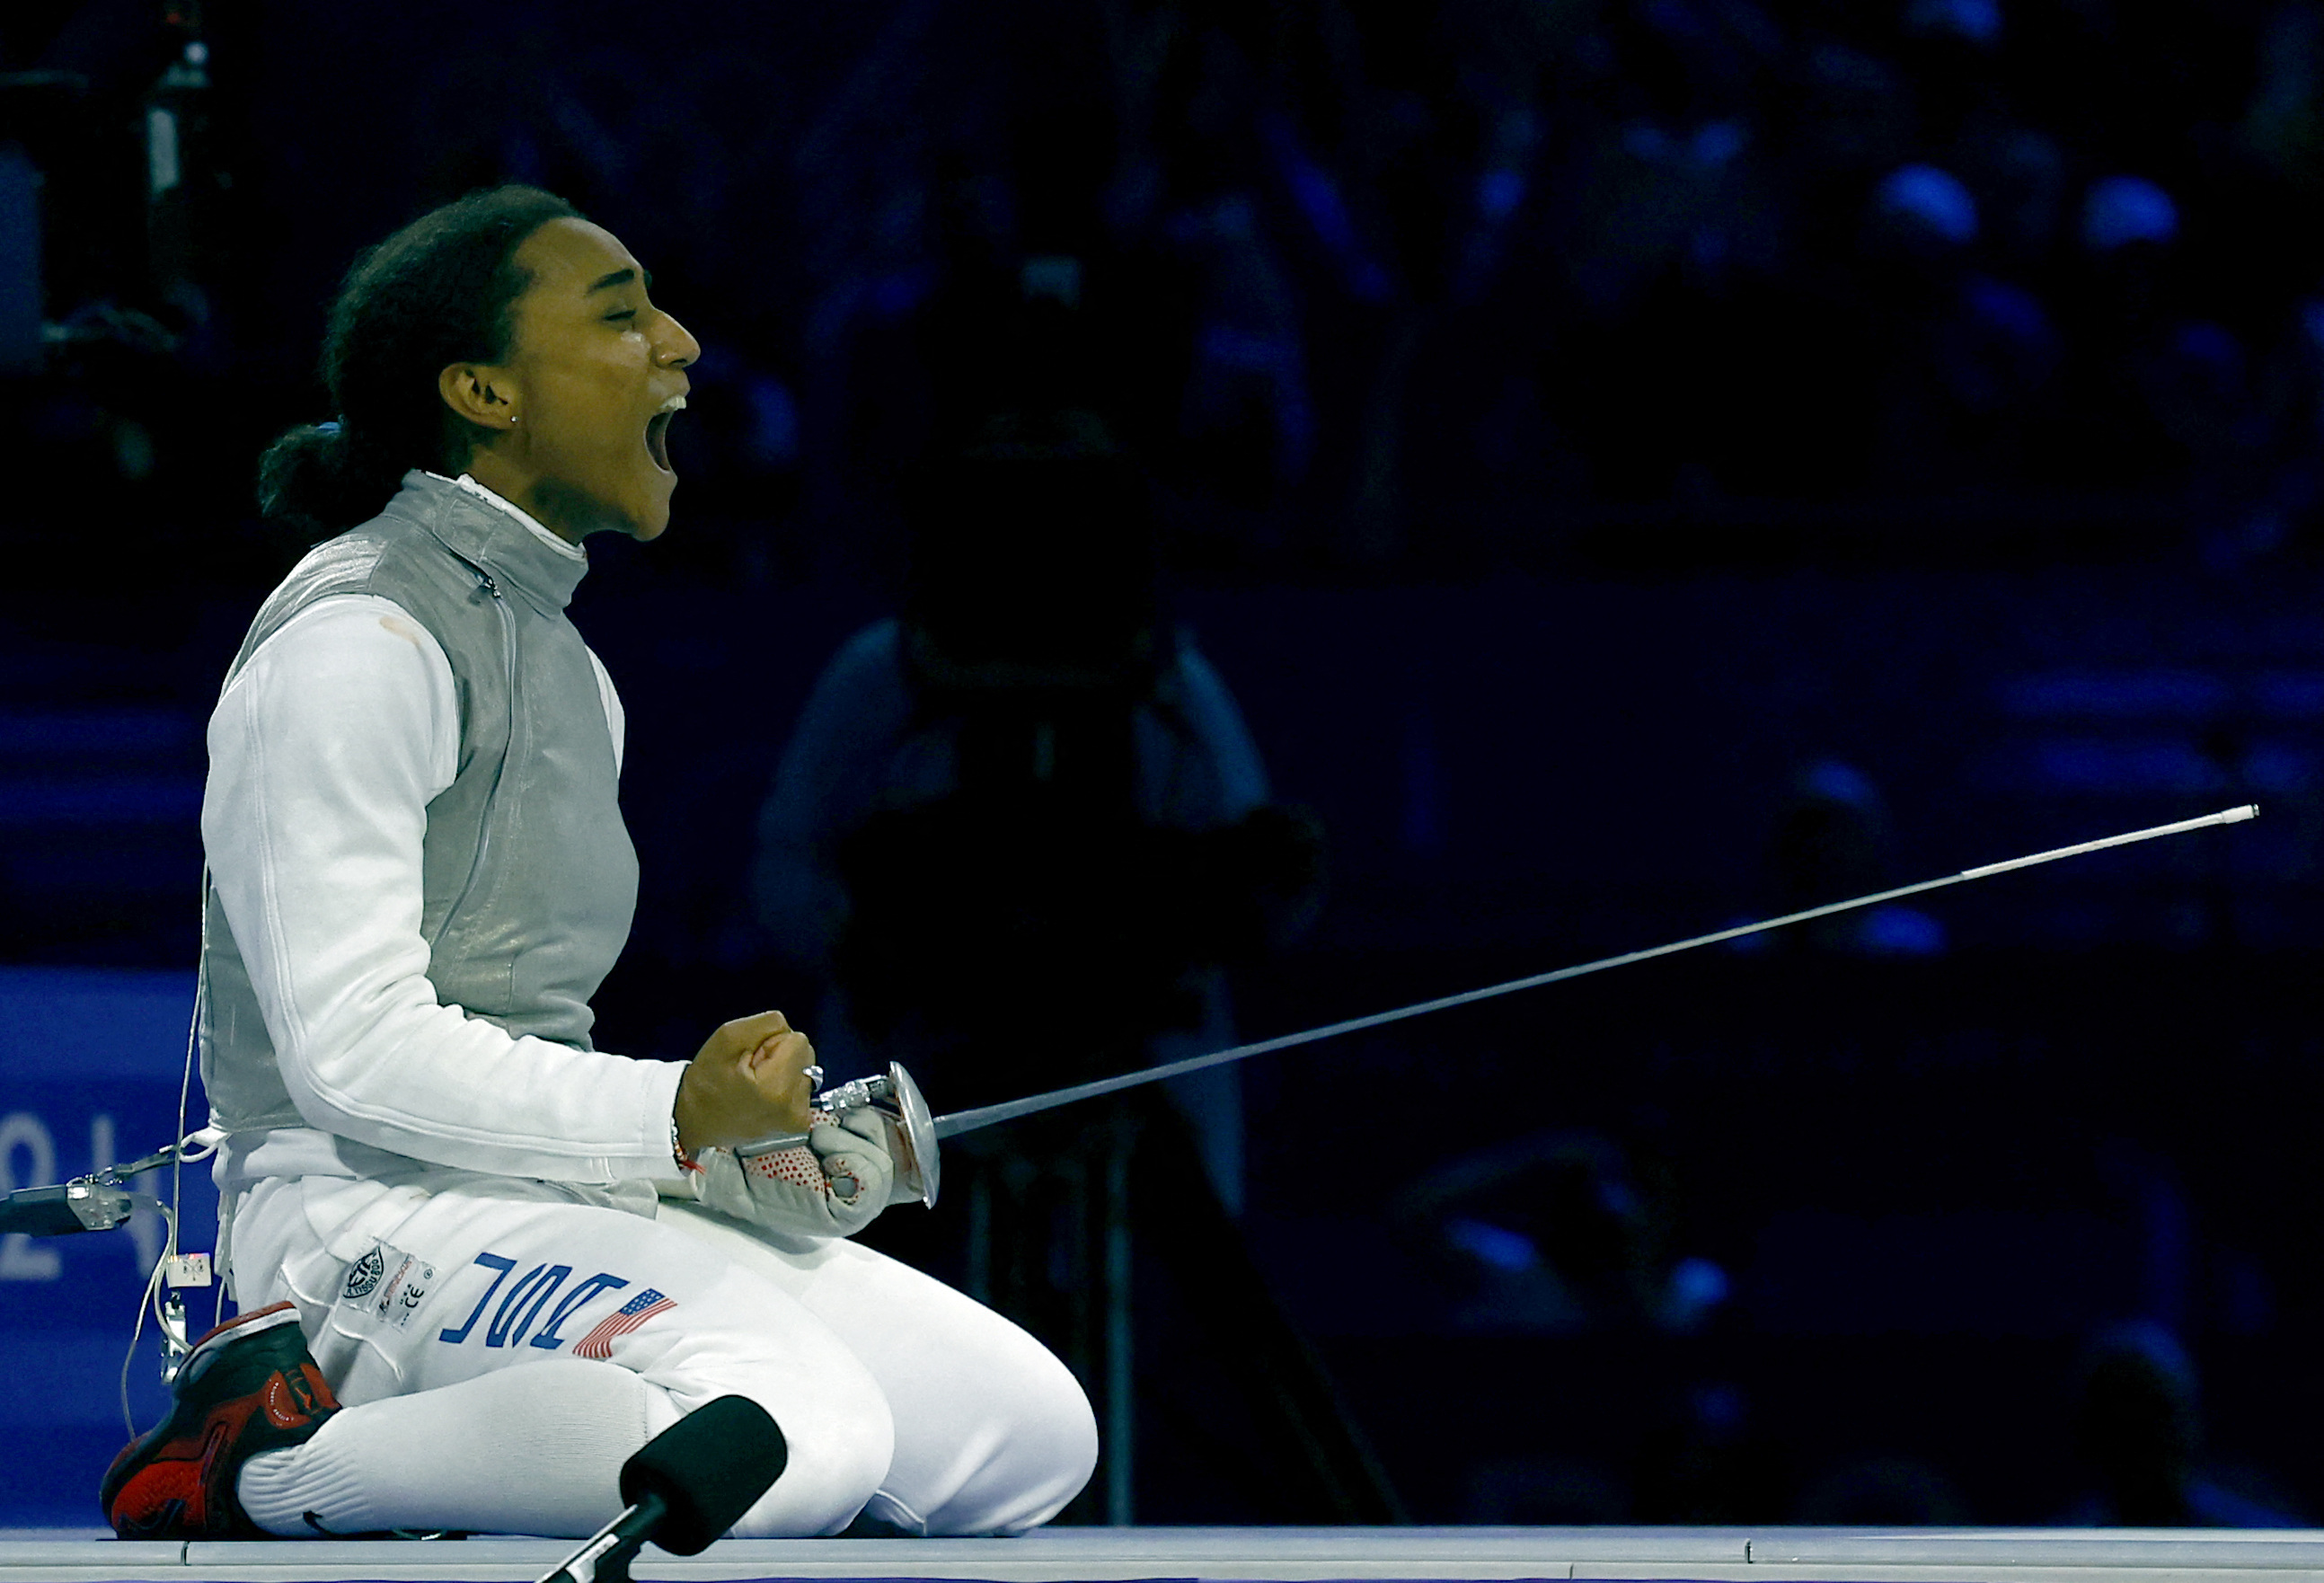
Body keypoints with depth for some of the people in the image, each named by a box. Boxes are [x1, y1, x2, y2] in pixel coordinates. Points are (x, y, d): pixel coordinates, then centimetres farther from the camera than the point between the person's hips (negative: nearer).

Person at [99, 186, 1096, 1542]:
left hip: (566, 1201, 10)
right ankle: (258, 1455, -14)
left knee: (1035, 1432, -2)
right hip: (373, 1206, -10)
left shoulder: (559, 659, 21)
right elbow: (354, 1047, -18)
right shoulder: (354, 641, -10)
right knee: (804, 1434, -33)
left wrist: (749, 1145, 8)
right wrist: (672, 1114, -20)